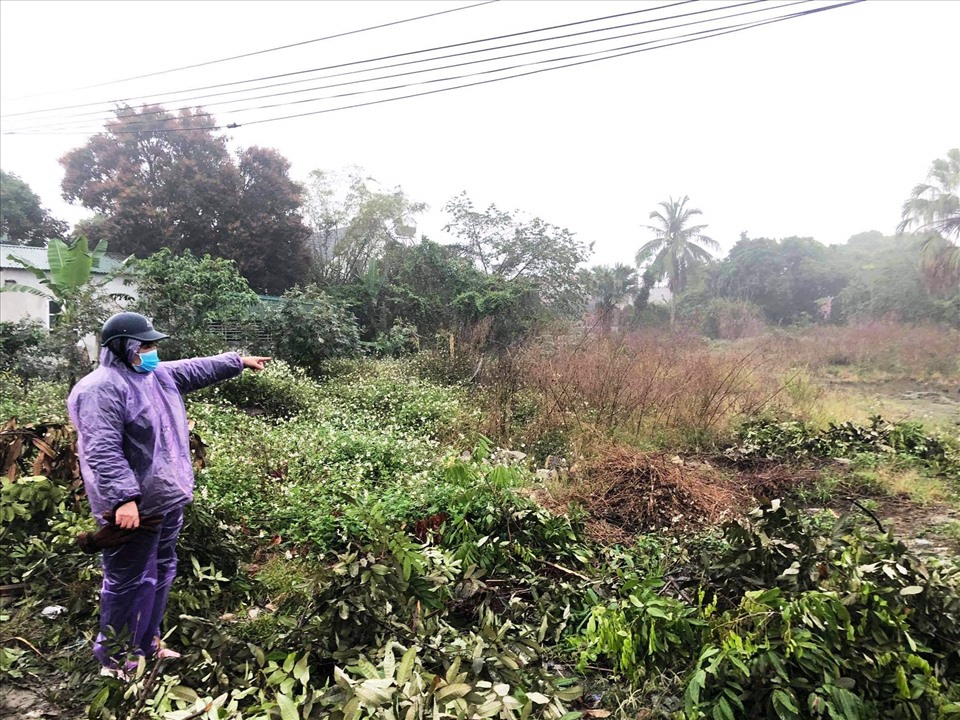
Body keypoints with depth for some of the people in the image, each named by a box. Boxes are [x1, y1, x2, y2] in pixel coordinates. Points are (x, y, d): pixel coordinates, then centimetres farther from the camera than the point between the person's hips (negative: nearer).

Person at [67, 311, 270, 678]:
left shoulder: (157, 374, 9)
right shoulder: (102, 389, -19)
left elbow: (198, 369, 25)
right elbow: (102, 451, -26)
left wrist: (239, 361, 26)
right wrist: (123, 498, -32)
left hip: (166, 499, 10)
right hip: (134, 506, -10)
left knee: (160, 574, 20)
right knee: (130, 582, 2)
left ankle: (146, 642, 36)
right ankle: (115, 656, 20)